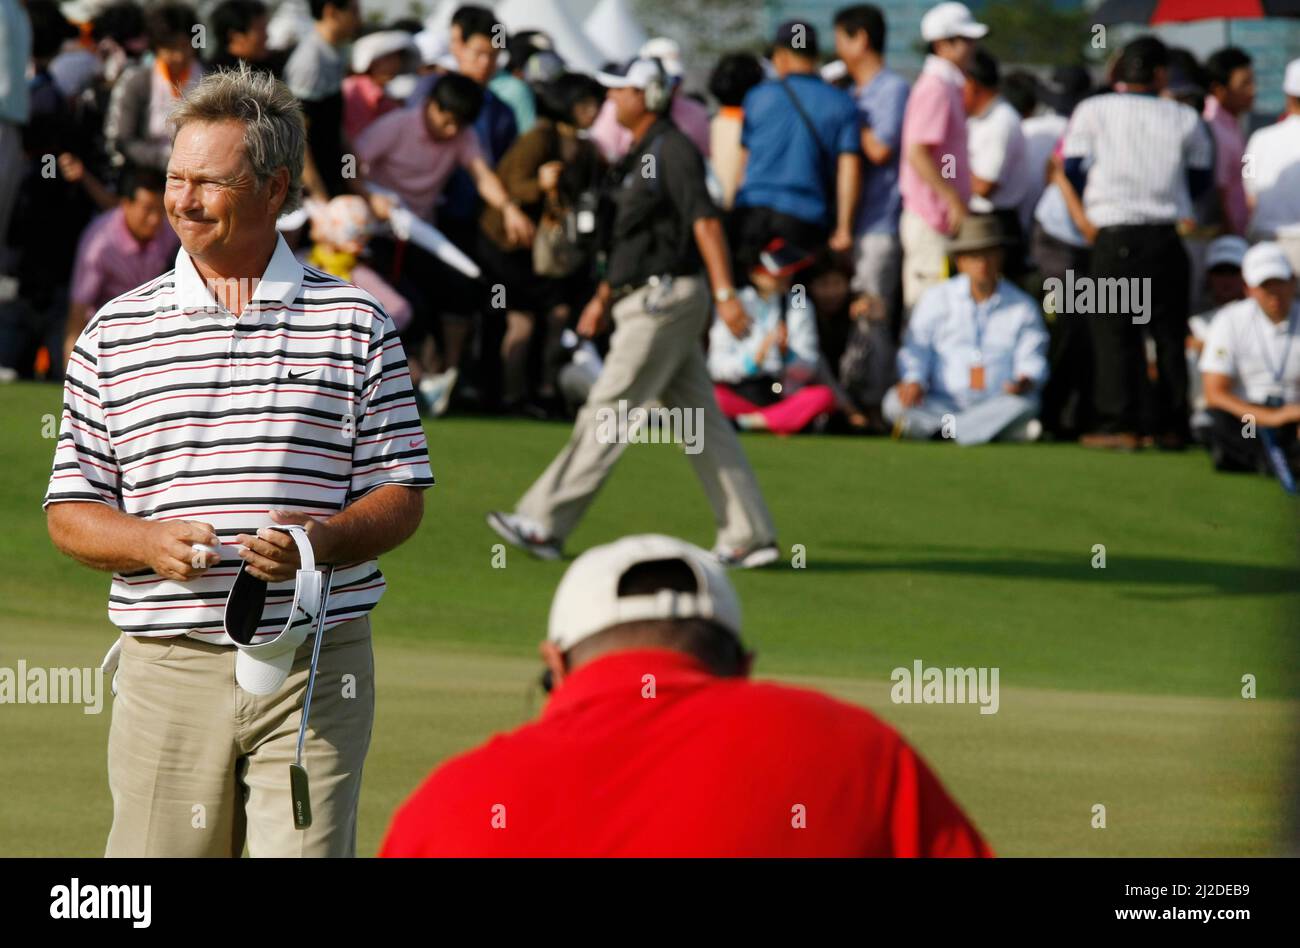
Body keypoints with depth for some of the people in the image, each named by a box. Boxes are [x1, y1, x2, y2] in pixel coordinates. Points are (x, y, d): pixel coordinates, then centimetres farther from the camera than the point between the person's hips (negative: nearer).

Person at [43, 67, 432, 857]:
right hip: (168, 667, 1)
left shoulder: (358, 324, 7)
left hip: (317, 670, -1)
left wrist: (323, 543, -15)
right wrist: (151, 543, -11)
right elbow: (70, 513, 10)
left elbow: (403, 495, 6)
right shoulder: (114, 334, 10)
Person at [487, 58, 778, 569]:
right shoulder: (639, 156, 19)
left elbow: (705, 221, -21)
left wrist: (725, 292, -29)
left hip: (665, 300, -10)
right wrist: (603, 297, 25)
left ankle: (544, 523, -6)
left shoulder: (672, 151, -12)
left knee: (606, 413, -7)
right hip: (644, 301, 10)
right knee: (701, 422, 8)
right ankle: (750, 536, 8)